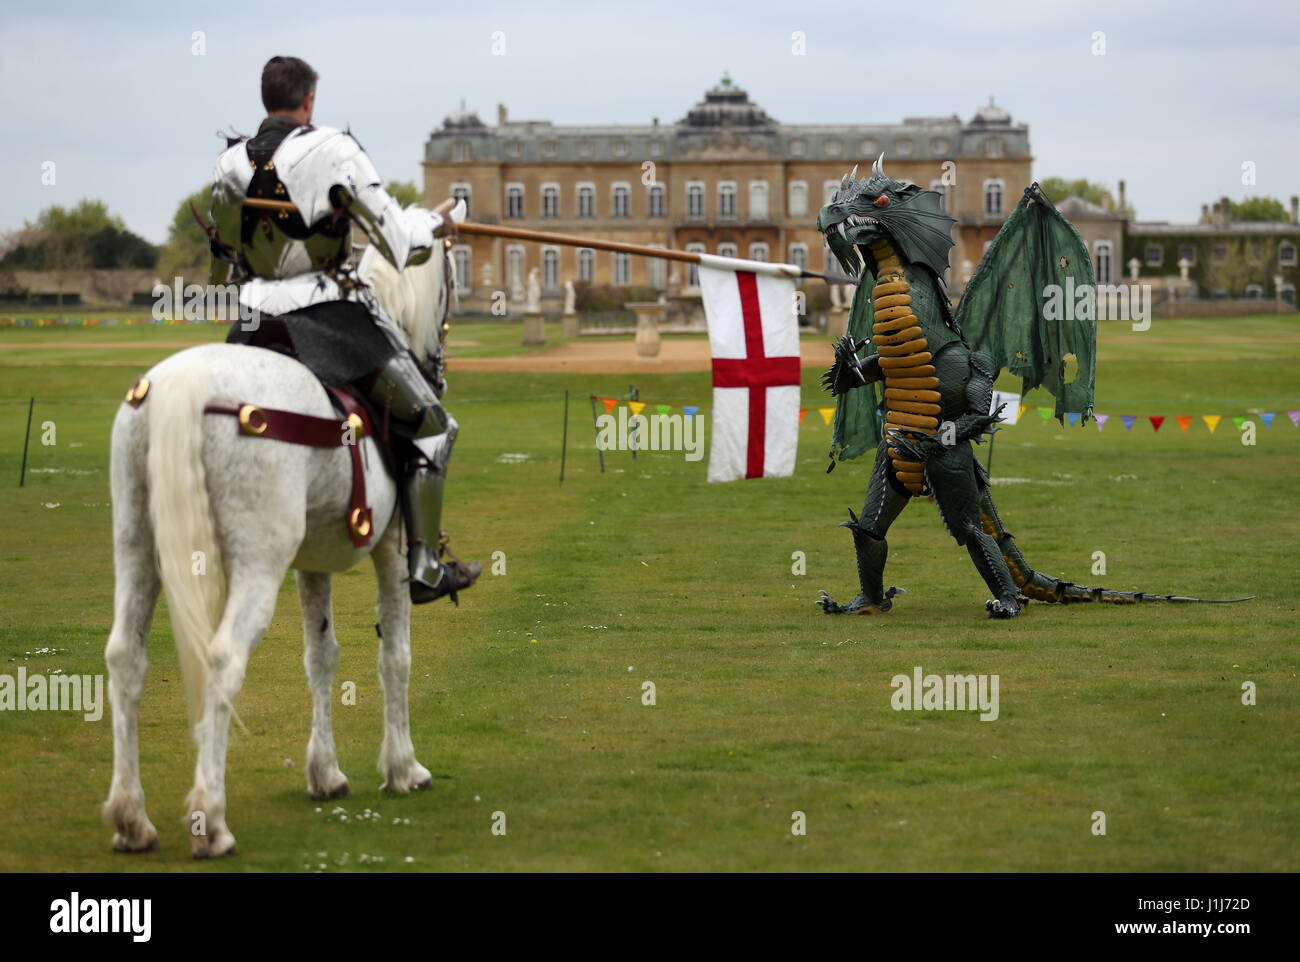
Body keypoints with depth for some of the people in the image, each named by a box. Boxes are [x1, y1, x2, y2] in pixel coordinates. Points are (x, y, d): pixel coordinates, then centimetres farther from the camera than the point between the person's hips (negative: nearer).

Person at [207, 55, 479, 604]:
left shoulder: (230, 163, 6)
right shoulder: (335, 153, -10)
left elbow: (221, 263, 14)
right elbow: (399, 240, -10)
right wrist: (433, 222, 11)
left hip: (254, 326, 5)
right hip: (330, 320, -5)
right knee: (429, 425, 6)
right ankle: (426, 566, 3)